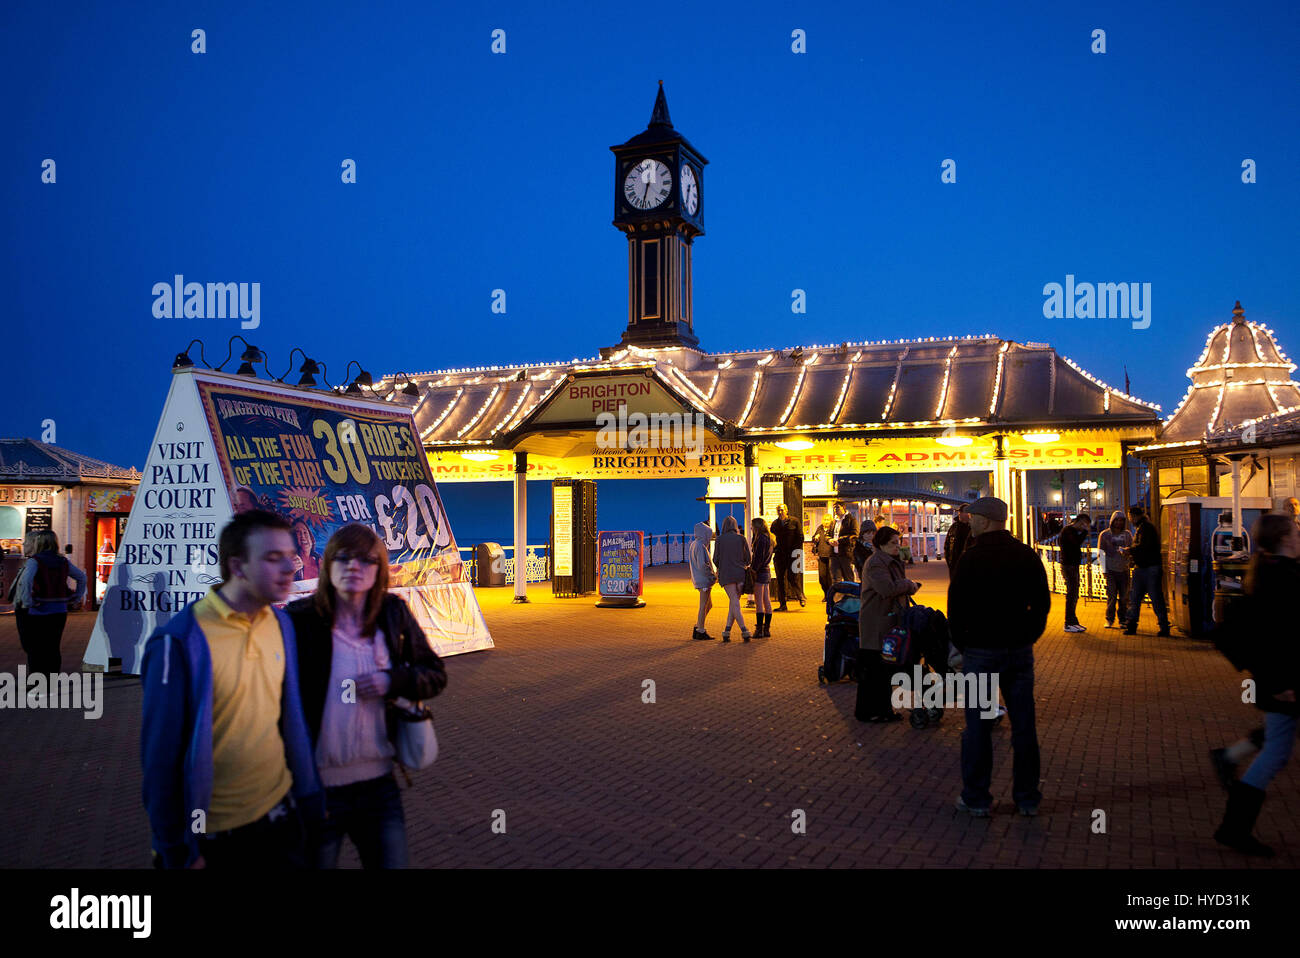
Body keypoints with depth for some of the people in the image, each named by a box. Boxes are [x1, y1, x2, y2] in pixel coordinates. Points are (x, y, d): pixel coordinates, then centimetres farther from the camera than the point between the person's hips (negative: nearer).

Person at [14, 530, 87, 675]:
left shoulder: (34, 561, -10)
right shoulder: (63, 561, 9)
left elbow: (26, 581, -27)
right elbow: (82, 577, 17)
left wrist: (27, 602, -19)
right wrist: (76, 598, 20)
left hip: (38, 613, -5)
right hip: (60, 612, 5)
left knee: (35, 651, 3)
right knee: (53, 649, 13)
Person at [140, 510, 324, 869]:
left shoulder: (281, 625, -2)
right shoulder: (181, 641, -19)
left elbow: (292, 718, 5)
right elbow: (162, 754, -14)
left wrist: (310, 799, 7)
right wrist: (176, 850, -9)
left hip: (279, 813, 5)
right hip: (213, 835, -5)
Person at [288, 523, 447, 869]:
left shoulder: (394, 614, -1)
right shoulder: (300, 620, -12)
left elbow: (436, 675, 8)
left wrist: (394, 681, -12)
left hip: (379, 782, 3)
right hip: (316, 786, -3)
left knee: (390, 860, 14)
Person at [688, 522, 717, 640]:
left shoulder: (694, 544, 13)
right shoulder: (700, 546, -17)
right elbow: (702, 565, -23)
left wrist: (712, 574, 16)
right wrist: (713, 575, -10)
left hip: (699, 579, 10)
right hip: (704, 580, -10)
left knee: (708, 606, 17)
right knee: (703, 606, -2)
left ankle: (697, 629, 19)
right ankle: (701, 632, 4)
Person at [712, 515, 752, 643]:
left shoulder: (719, 539, -1)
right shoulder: (741, 538, 2)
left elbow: (716, 559, 1)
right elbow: (748, 558, 5)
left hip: (726, 575, -2)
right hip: (740, 574, 2)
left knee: (735, 604, -2)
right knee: (733, 601, 12)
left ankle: (744, 630, -13)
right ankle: (727, 630, 8)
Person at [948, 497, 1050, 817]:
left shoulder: (971, 558, -11)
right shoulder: (1027, 556, 3)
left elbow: (956, 607, -10)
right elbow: (1042, 603, 9)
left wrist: (961, 644, 3)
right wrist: (1028, 637, 14)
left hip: (981, 650, -4)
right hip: (1020, 651, 4)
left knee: (978, 725, 3)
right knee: (1023, 724, 10)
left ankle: (976, 798, 10)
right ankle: (1027, 797, 18)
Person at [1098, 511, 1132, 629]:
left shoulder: (1127, 534, 9)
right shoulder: (1105, 535, 3)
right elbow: (1101, 553, 3)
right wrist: (1104, 570, -4)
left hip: (1124, 570, 2)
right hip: (1111, 570, -2)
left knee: (1124, 597, 3)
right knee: (1111, 596, -6)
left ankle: (1123, 620, 14)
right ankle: (1109, 620, 4)